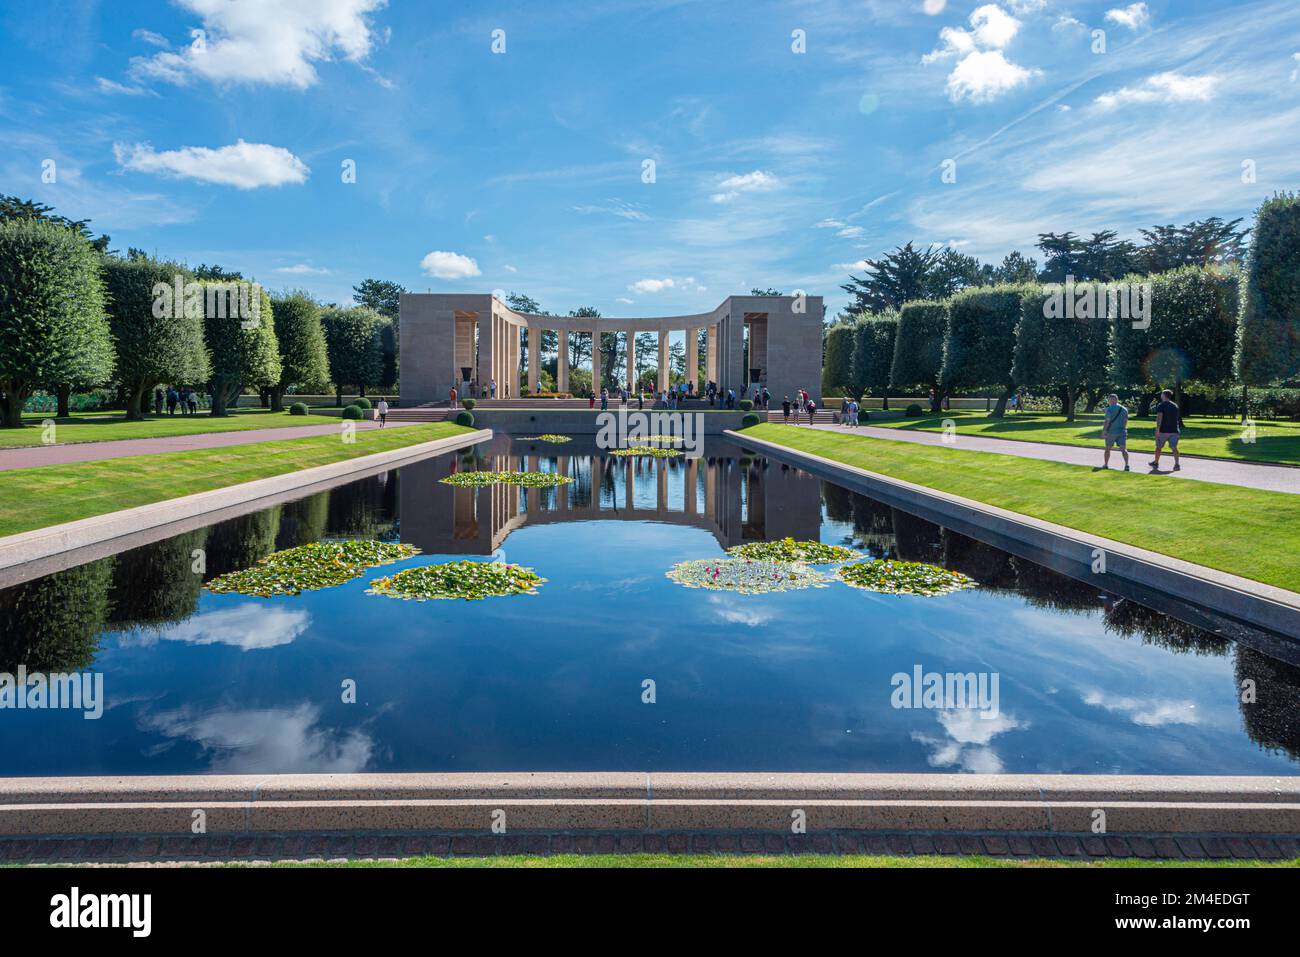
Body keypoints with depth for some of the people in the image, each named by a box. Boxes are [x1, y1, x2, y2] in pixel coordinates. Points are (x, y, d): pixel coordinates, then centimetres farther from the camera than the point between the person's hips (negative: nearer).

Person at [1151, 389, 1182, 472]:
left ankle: (1156, 463, 21)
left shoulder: (1161, 405, -5)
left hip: (1163, 431, -4)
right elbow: (1176, 418, 22)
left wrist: (1157, 429, -20)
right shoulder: (1175, 406, 14)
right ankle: (1177, 465, -9)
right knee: (1174, 448, 2)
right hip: (1174, 430, 5)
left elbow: (1159, 417, -16)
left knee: (1158, 447, 11)